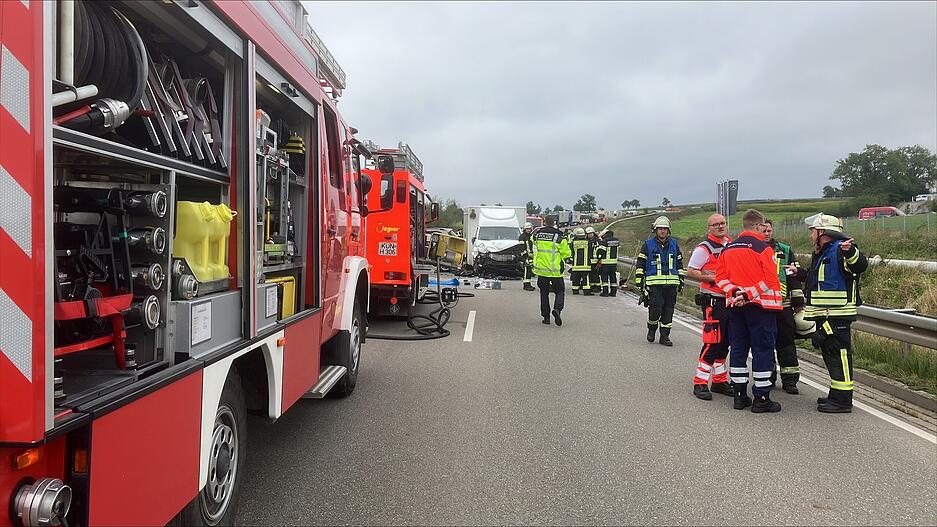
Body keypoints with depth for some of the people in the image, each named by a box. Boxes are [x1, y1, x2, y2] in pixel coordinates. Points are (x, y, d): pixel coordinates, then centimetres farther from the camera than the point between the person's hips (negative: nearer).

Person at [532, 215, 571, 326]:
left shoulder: (537, 234, 0)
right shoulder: (559, 236, -11)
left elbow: (535, 249, 17)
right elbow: (566, 253, -6)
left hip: (541, 269, 3)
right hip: (555, 270, -3)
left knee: (544, 292, 14)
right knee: (560, 291, 10)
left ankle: (546, 316, 14)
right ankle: (557, 309, -15)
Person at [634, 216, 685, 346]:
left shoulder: (674, 244, 15)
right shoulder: (648, 245, 5)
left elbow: (679, 263, 22)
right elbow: (640, 264, 3)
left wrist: (681, 279, 16)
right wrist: (639, 281, -3)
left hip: (671, 283, 4)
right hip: (654, 283, -3)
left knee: (668, 309, 3)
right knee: (655, 308, -13)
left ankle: (665, 336, 11)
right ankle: (651, 329, 14)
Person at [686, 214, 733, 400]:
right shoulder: (704, 248, -8)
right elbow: (690, 272, -12)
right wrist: (713, 278, -19)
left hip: (731, 300, 8)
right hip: (712, 300, -7)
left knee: (725, 342, 13)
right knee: (712, 342, -11)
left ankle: (719, 381, 24)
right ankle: (700, 383, -3)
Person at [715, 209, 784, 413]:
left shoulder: (727, 248, 9)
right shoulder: (763, 247, -9)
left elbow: (720, 276, 7)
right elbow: (770, 279, -17)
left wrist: (735, 292, -4)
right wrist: (749, 295, -14)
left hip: (735, 305, 6)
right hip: (760, 305, -6)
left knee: (738, 349, 11)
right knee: (763, 350, 1)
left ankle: (740, 395, 16)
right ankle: (761, 398, 3)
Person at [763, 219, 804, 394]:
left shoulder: (785, 251, 9)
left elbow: (795, 276, 9)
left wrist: (798, 302, 4)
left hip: (783, 305, 0)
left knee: (786, 341, 0)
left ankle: (790, 380, 7)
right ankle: (768, 377, 17)